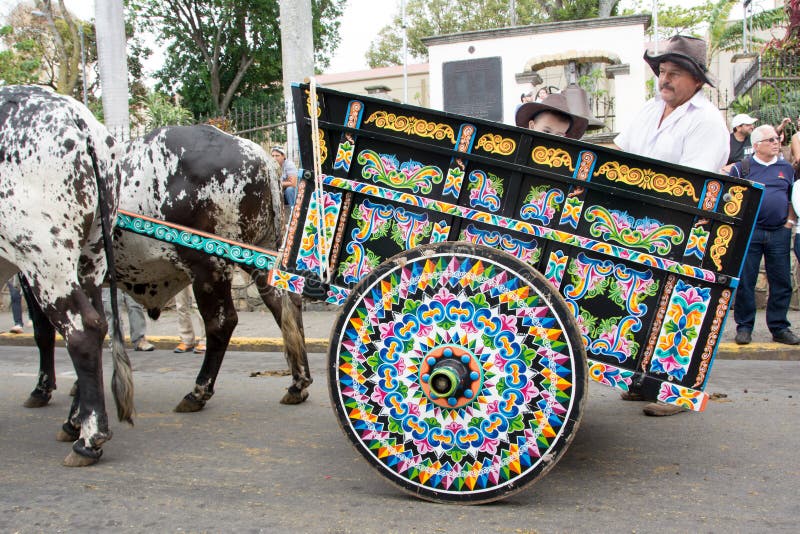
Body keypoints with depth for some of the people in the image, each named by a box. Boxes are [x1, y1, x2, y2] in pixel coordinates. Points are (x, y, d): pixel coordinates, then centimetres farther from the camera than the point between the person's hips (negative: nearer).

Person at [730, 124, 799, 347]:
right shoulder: (742, 168, 3)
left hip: (779, 233, 3)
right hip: (749, 233, -3)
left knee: (781, 282, 4)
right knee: (745, 282, 0)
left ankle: (779, 327, 14)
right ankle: (744, 327, 10)